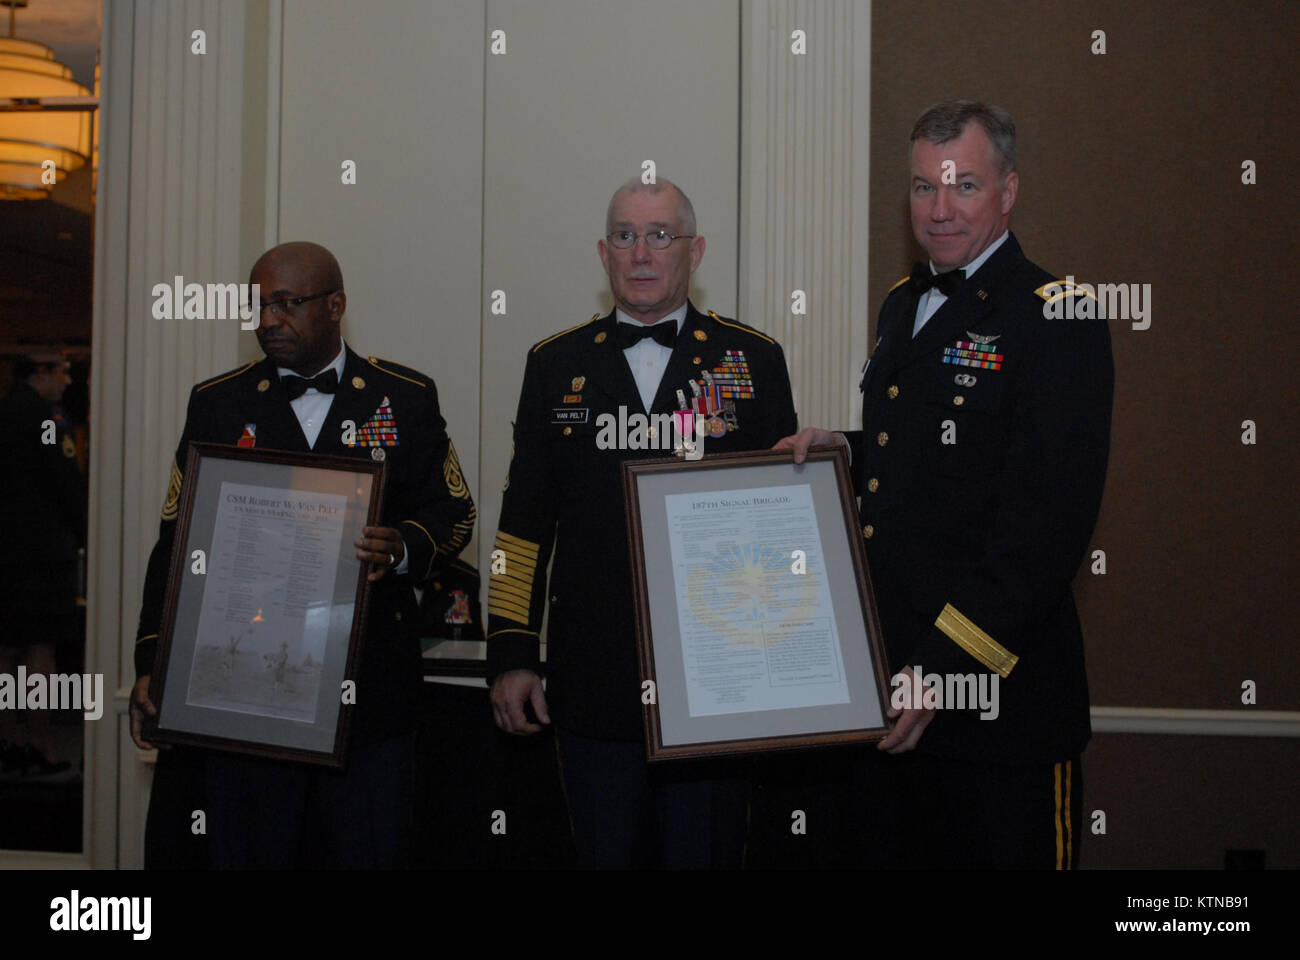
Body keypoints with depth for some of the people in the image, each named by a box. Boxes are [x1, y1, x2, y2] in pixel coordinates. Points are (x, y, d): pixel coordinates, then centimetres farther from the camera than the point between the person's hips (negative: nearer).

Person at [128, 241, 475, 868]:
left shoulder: (407, 397, 7)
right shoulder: (217, 402, 9)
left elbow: (452, 511, 9)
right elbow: (177, 540, 8)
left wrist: (404, 549, -14)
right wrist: (153, 664, 0)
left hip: (370, 692, 0)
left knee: (369, 854, 1)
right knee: (248, 854, 4)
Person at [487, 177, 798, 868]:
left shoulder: (754, 360, 4)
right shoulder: (556, 365, 8)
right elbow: (524, 520, 8)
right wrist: (510, 655, 3)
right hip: (593, 688, 1)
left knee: (706, 854, 7)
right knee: (606, 855, 10)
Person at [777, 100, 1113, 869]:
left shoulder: (1057, 321, -12)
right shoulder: (904, 306, 15)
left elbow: (1047, 524, -19)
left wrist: (940, 668, -22)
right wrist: (841, 449, 6)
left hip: (998, 690, -7)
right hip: (885, 686, 8)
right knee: (890, 849, 16)